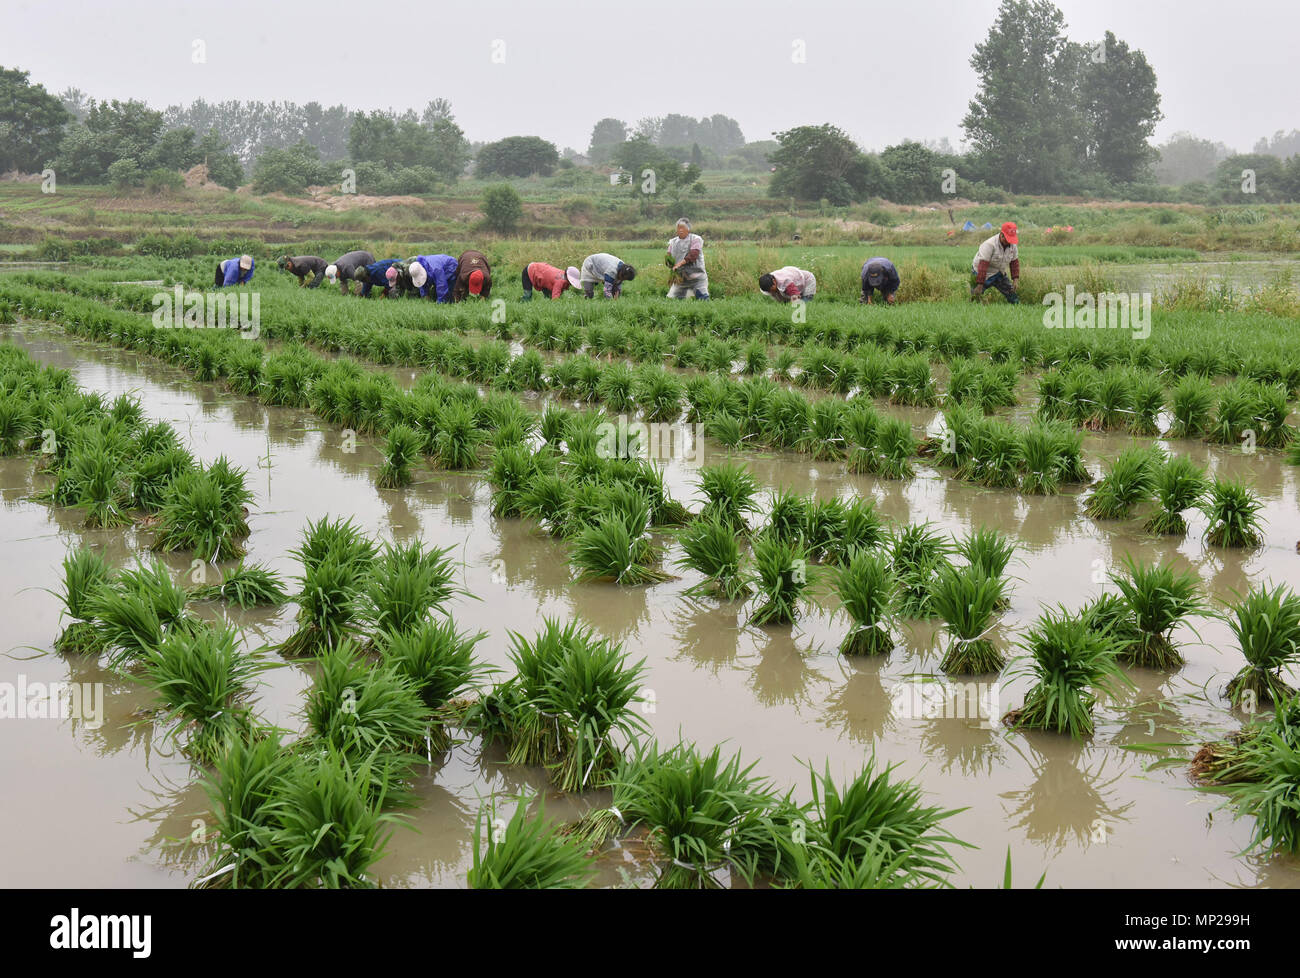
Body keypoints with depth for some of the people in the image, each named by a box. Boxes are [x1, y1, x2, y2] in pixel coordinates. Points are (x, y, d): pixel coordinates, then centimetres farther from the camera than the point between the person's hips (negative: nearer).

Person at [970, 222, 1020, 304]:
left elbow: (1014, 262, 6)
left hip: (999, 274, 6)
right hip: (982, 275, -6)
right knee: (975, 300, -10)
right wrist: (980, 285, -34)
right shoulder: (989, 245, -28)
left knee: (1013, 294, -2)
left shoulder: (1013, 245, -7)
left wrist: (1016, 279, -5)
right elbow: (982, 266, -31)